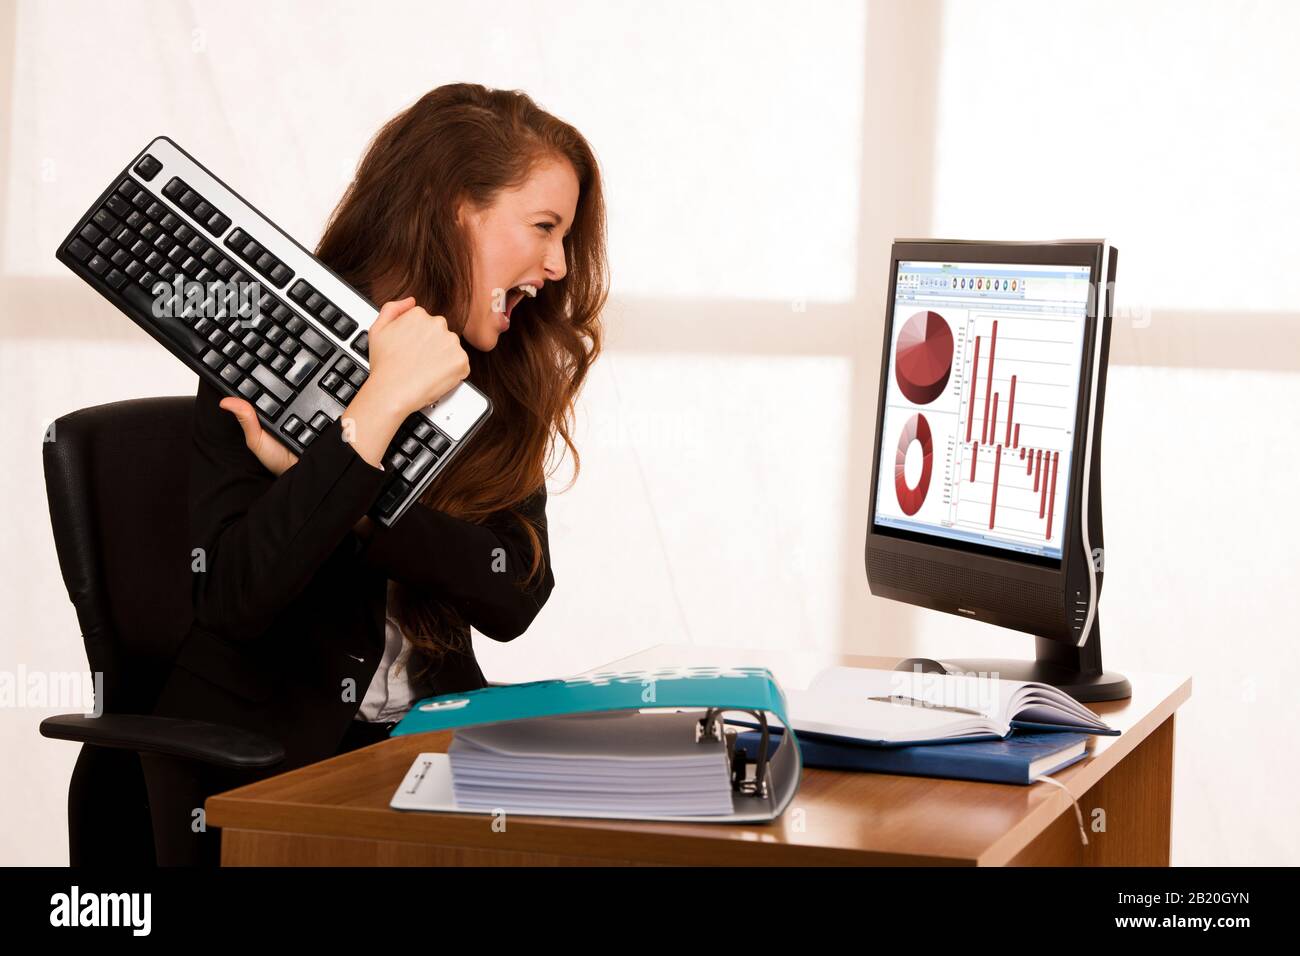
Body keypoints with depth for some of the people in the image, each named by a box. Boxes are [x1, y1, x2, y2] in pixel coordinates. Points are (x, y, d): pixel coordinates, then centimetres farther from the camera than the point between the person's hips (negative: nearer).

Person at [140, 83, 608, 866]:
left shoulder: (505, 379, 5)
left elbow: (515, 596, -9)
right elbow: (233, 595, -22)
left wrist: (319, 476, -19)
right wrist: (377, 409, -26)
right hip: (255, 759, -4)